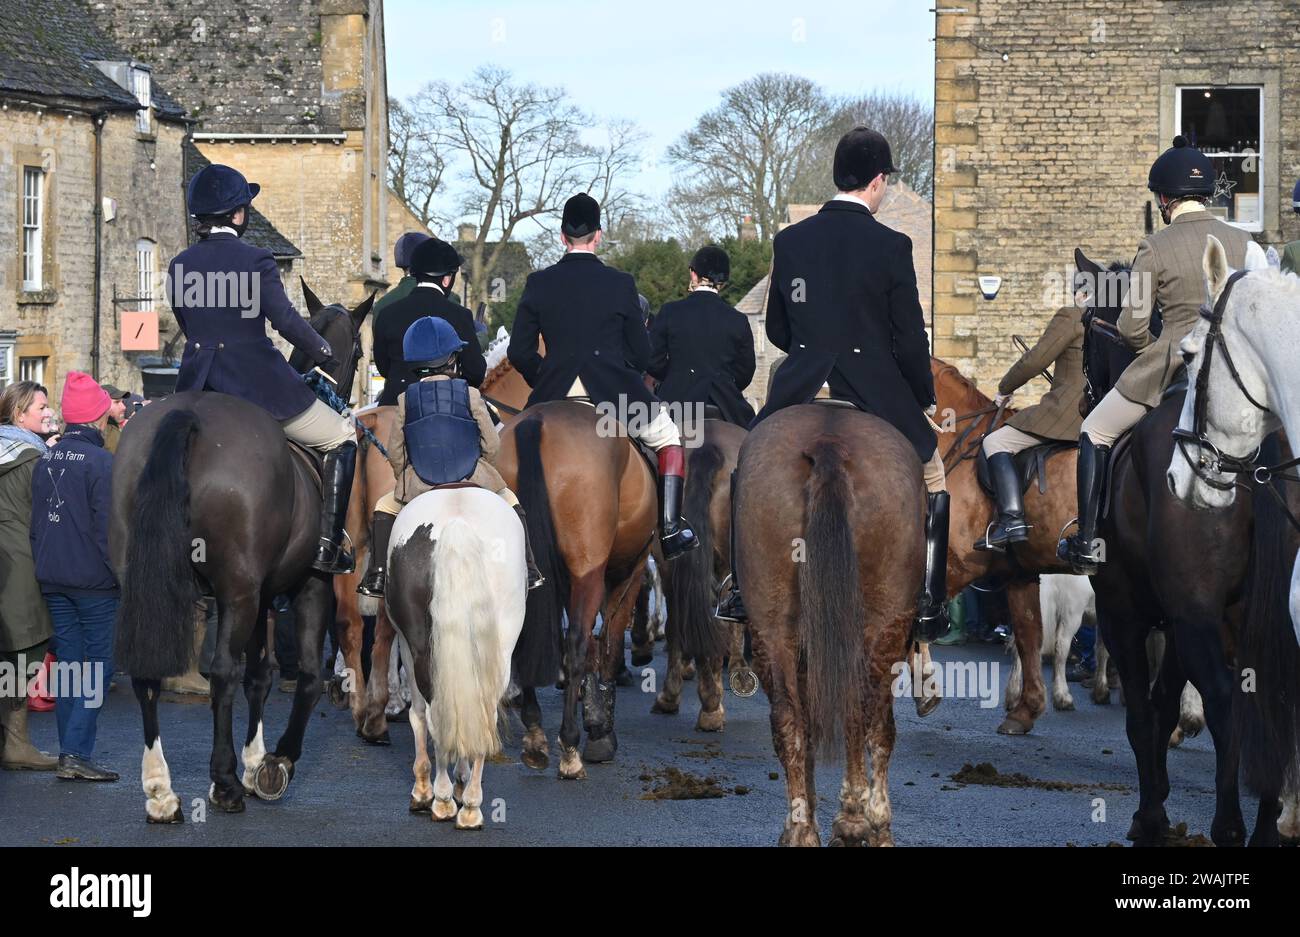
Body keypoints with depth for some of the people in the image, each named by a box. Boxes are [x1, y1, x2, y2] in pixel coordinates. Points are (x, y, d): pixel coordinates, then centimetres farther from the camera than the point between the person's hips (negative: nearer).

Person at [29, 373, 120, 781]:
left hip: (53, 579, 7)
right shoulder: (102, 462, -14)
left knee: (68, 663, 12)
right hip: (94, 580, -7)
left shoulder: (46, 460, 9)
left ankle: (70, 752, 14)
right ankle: (76, 753, -12)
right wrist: (125, 577, -10)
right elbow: (108, 529, -16)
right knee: (98, 665, -2)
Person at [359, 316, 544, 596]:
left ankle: (377, 575, 13)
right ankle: (527, 571, 21)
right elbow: (492, 444, 0)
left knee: (385, 506, 25)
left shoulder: (406, 401, -1)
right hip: (473, 482, 0)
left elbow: (395, 452, 2)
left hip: (419, 486, 0)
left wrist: (405, 480, 20)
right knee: (509, 501, 26)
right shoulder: (470, 395, -4)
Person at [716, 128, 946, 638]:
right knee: (933, 478, 21)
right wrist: (925, 399, 10)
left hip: (800, 389, 2)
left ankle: (743, 592, 25)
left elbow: (777, 332, 10)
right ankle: (927, 606, 14)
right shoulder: (891, 247, -9)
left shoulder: (789, 241, 2)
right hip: (877, 395, -2)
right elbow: (911, 339, -6)